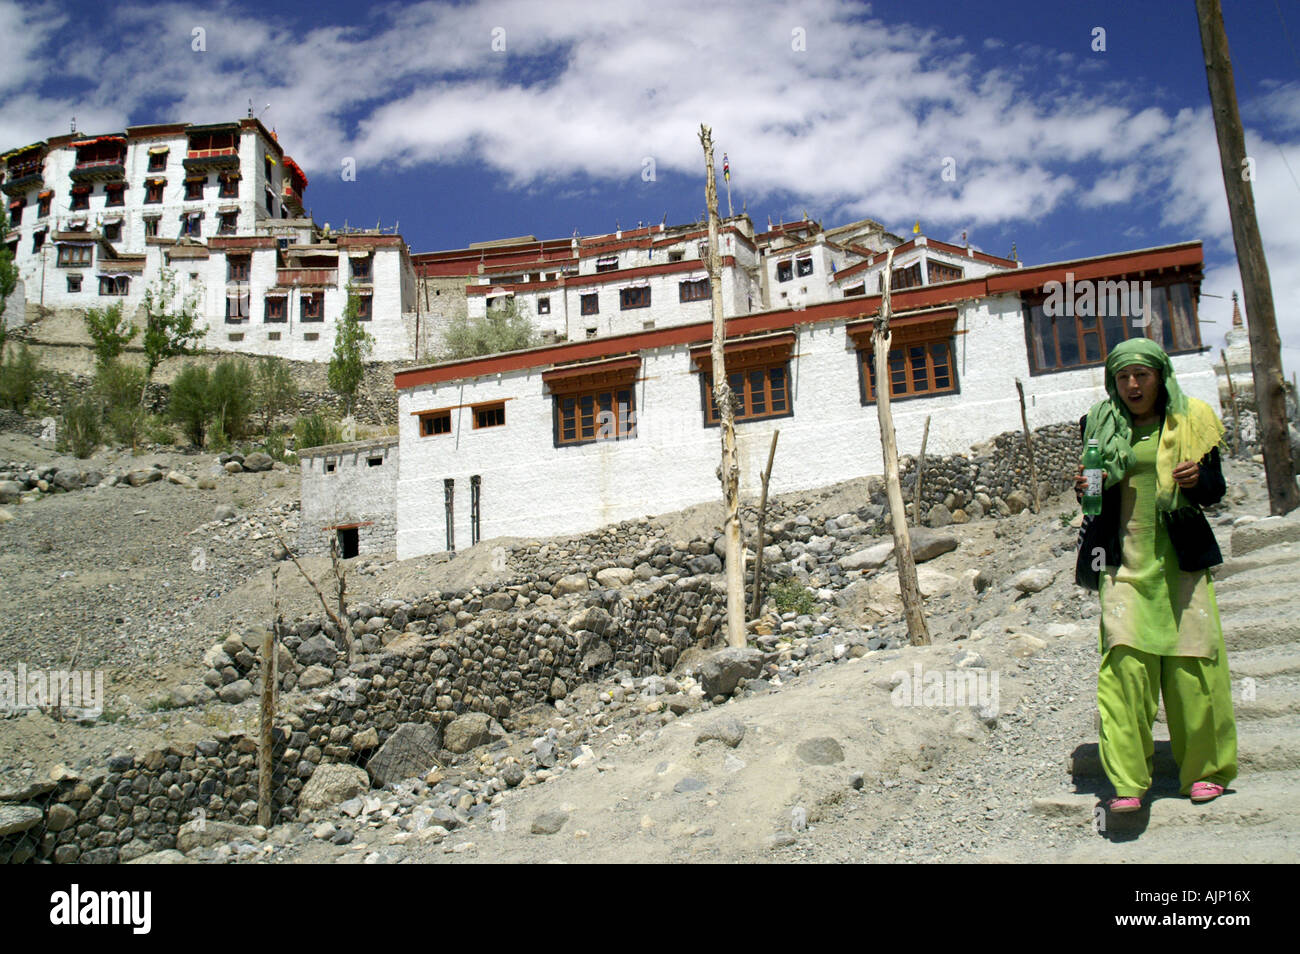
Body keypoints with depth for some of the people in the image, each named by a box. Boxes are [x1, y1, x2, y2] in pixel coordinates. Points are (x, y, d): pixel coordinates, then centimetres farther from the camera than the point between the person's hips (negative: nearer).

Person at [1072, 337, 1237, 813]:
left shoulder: (1190, 422, 6)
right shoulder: (1102, 426, 9)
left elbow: (1215, 491, 9)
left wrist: (1198, 479, -13)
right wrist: (1084, 488, -6)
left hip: (1179, 555, 0)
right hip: (1123, 557, 0)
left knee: (1191, 658, -2)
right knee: (1125, 659, -11)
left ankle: (1205, 770, 15)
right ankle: (1127, 781, -10)